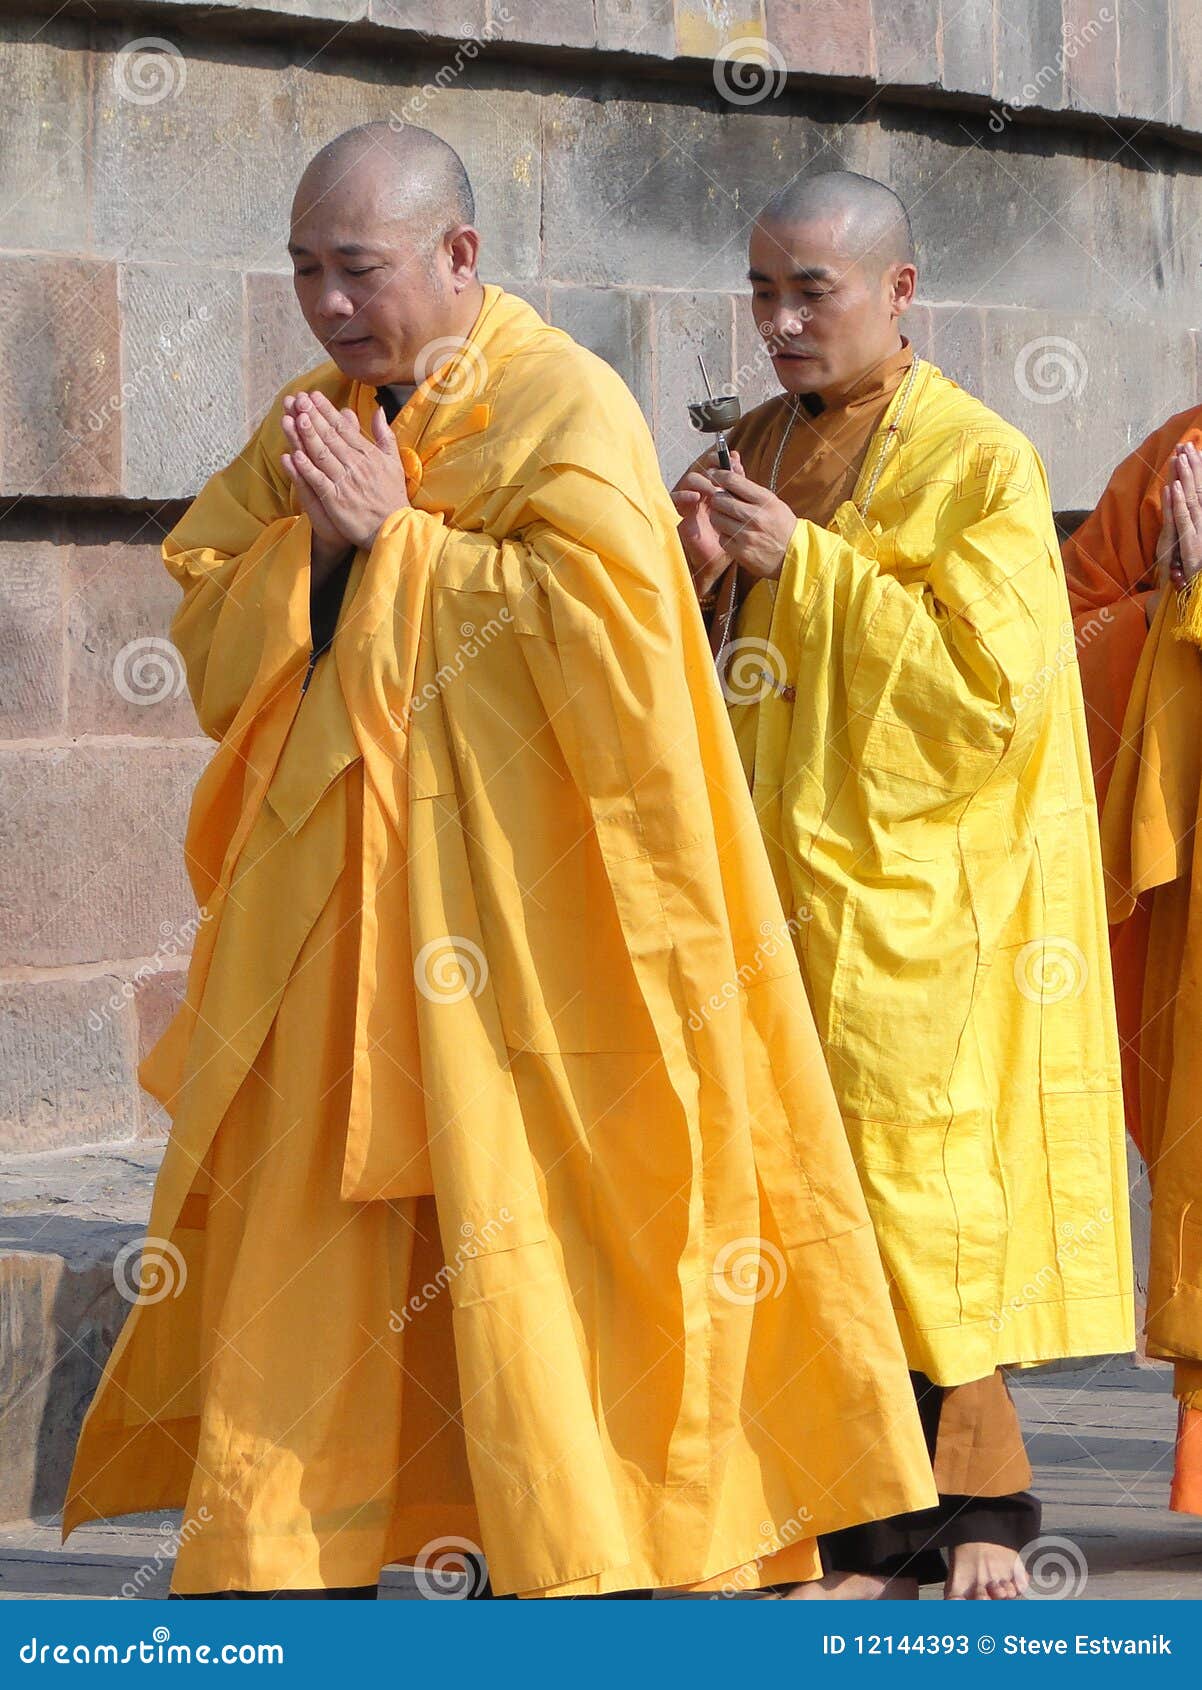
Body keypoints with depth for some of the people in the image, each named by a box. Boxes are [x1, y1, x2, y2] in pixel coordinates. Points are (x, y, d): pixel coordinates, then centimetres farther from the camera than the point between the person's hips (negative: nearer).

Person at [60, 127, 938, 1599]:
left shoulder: (564, 412, -6)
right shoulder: (310, 428, 13)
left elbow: (601, 616, -20)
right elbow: (211, 652, 10)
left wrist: (396, 536, -15)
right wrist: (314, 545, -8)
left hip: (510, 896, -6)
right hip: (328, 895, 6)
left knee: (526, 1213, -5)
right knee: (302, 1209, 5)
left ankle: (585, 1546, 4)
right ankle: (283, 1552, 11)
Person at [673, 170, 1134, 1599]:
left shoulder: (979, 464, -6)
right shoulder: (757, 451, 13)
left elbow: (989, 695, -15)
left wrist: (807, 566, -17)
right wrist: (699, 576, -4)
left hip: (914, 915, -6)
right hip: (776, 894, 6)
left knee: (905, 1209, -6)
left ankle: (971, 1506, 8)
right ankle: (880, 1532, 6)